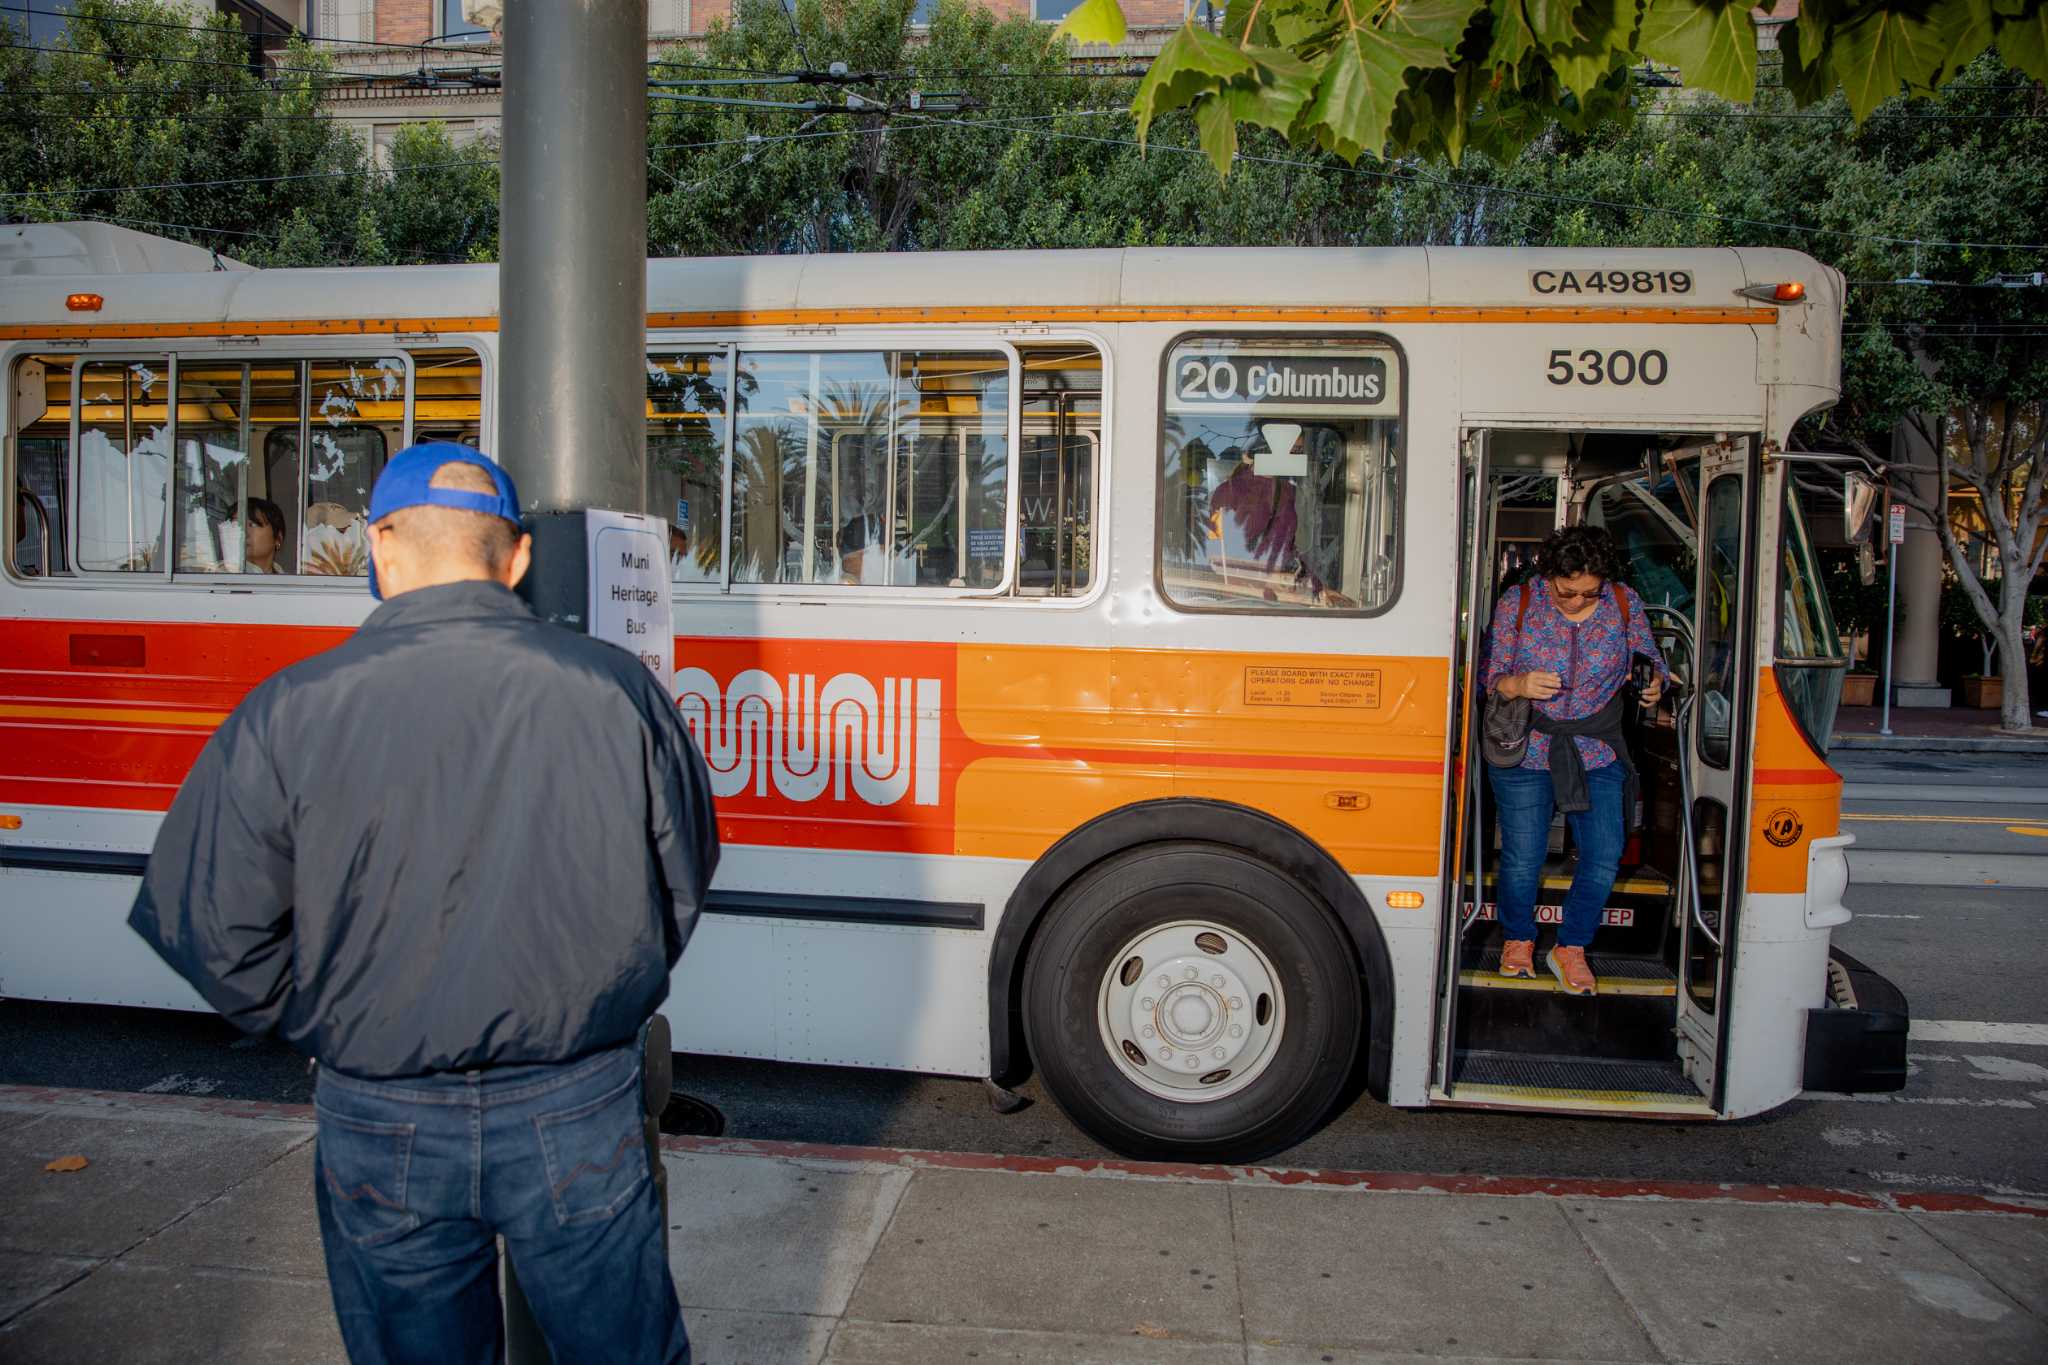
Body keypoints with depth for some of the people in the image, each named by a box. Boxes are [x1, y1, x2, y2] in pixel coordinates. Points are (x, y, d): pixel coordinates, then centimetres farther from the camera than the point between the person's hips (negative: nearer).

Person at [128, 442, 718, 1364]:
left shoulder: (285, 717, -13)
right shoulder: (616, 689, -10)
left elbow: (218, 936, -6)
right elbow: (684, 877, 2)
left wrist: (334, 1030, 12)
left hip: (384, 1127, 0)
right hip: (582, 1117, 0)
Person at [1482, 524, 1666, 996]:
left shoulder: (1625, 605, 0)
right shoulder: (1516, 604, -6)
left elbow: (1651, 662, 13)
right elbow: (1489, 677, -2)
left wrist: (1655, 684, -10)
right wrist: (1517, 684, -24)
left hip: (1598, 755, 2)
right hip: (1525, 751, -2)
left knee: (1604, 858, -2)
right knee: (1522, 859, 3)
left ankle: (1571, 948, 20)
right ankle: (1518, 938, 31)